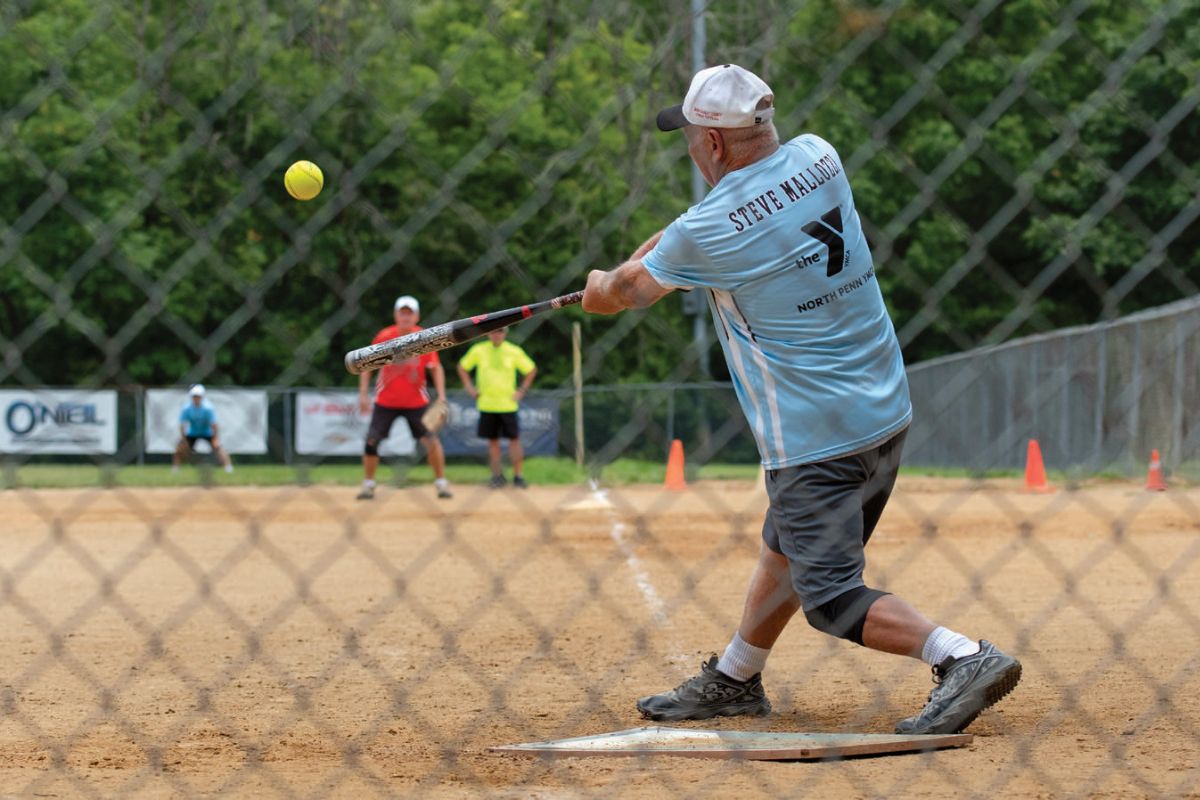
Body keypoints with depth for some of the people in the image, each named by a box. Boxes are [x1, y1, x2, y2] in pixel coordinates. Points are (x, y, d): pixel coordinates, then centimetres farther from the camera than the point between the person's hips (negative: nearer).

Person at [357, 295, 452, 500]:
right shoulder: (384, 337, -8)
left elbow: (436, 368, -1)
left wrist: (441, 397, -11)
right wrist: (363, 394, -6)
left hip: (417, 401, 0)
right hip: (386, 401, 0)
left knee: (431, 439, -12)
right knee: (372, 440, -6)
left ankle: (441, 482, 3)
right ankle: (368, 484, 10)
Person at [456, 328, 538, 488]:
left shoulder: (514, 351, 0)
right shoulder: (478, 350, 2)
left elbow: (532, 370, 11)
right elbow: (462, 367, 14)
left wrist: (522, 390, 3)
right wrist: (469, 388, 4)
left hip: (508, 403, -1)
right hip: (487, 404, 1)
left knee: (514, 439, -3)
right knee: (492, 440, 3)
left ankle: (517, 475, 4)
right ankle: (497, 476, 11)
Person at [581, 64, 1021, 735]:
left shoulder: (708, 233, -16)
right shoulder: (819, 158, 1)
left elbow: (633, 289, 5)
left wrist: (602, 290, 28)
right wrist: (655, 249, 20)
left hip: (814, 439, -8)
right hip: (887, 410, 8)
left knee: (831, 597, -5)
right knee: (787, 545, 23)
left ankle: (963, 657, -19)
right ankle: (735, 680, 36)